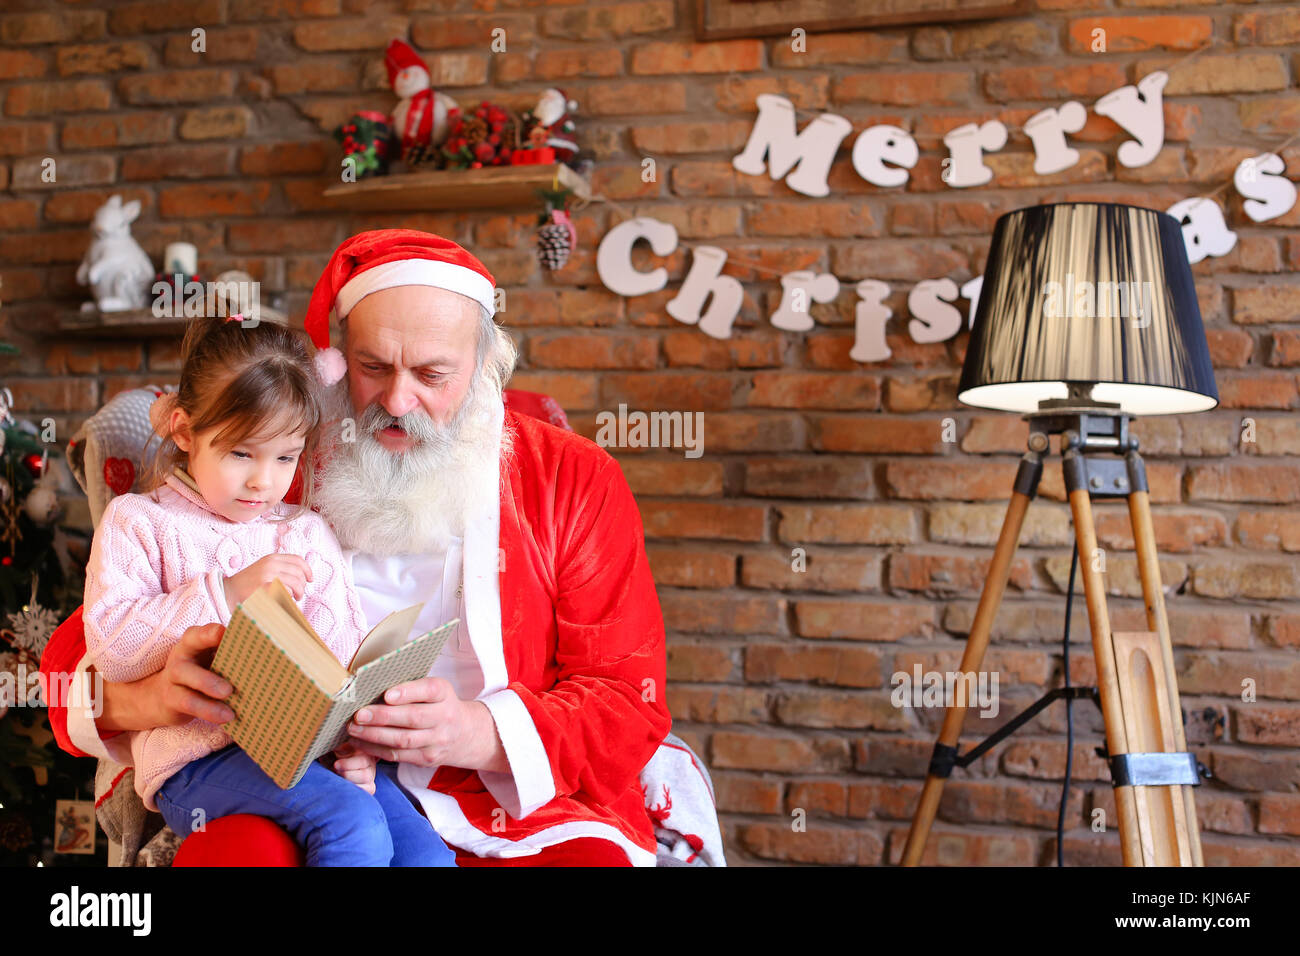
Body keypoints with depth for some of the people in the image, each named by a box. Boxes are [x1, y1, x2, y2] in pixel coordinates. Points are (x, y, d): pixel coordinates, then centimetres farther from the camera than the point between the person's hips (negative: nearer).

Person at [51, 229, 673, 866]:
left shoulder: (575, 481, 6)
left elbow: (630, 705, 1)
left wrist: (478, 733, -18)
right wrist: (145, 697, -17)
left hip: (520, 818, 0)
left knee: (597, 858, -32)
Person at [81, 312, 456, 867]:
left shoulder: (307, 533, 18)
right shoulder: (136, 523, 7)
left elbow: (346, 654, 12)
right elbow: (111, 648, -7)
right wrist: (228, 592, -14)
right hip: (198, 755, -4)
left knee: (427, 852, -17)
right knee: (353, 823, -29)